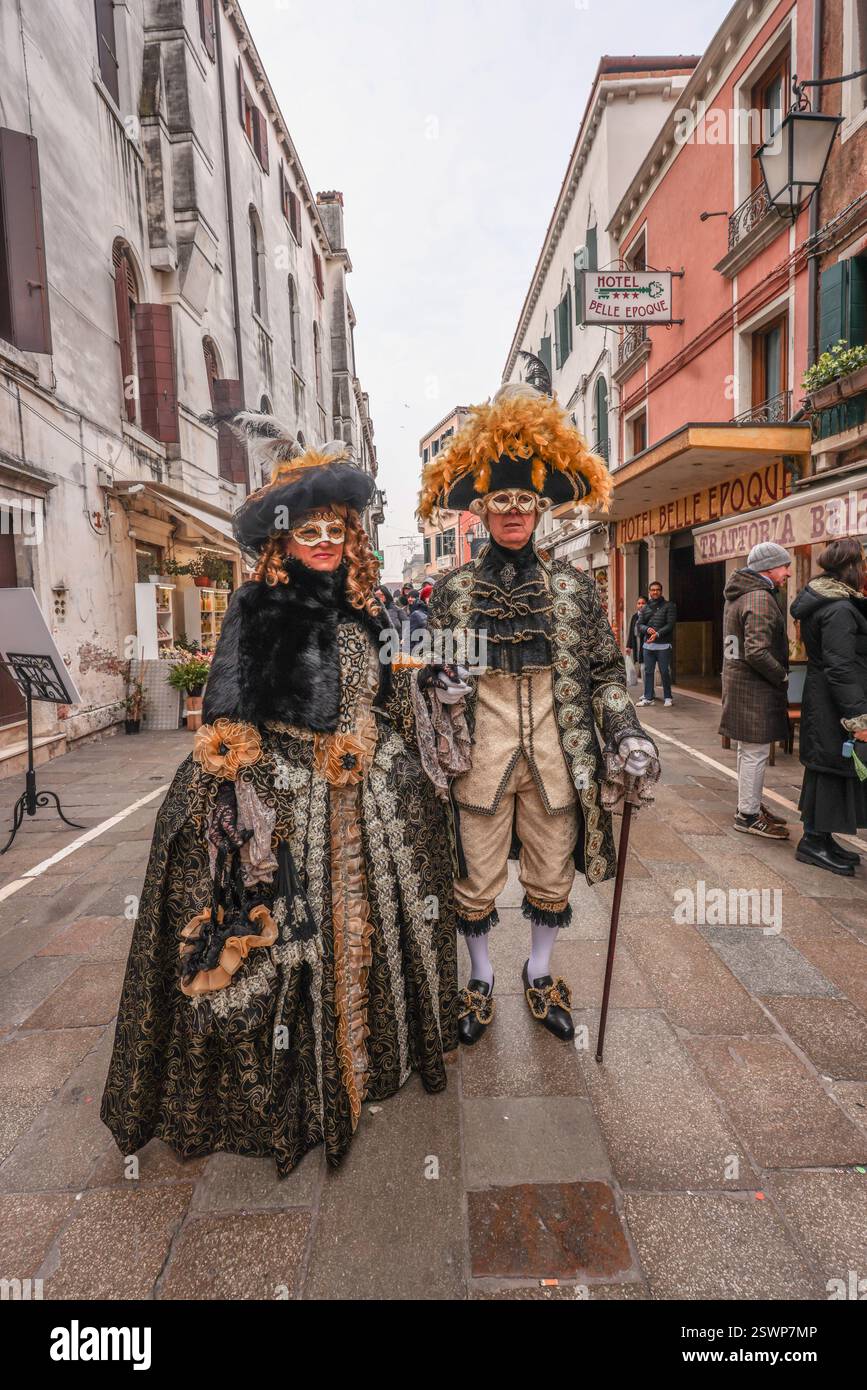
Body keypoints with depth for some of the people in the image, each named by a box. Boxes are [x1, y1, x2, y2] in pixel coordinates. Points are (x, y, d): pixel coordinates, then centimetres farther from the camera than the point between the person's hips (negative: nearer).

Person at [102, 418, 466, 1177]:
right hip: (284, 795, -5)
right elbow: (230, 710, -12)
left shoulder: (365, 609, 8)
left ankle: (369, 1046, 41)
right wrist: (243, 791, -17)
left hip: (366, 797, 6)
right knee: (285, 938, 4)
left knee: (364, 923, 18)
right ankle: (284, 1087, 27)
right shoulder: (257, 608, -8)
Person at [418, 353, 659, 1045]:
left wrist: (626, 734, -7)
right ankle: (481, 980, 37)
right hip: (480, 757, -1)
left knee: (551, 879, 16)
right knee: (477, 883, 12)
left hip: (556, 757, 2)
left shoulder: (573, 586, 1)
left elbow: (606, 672, 4)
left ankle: (540, 974, 41)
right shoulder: (454, 590, -1)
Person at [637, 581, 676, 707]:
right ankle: (648, 697, 11)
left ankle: (667, 698, 12)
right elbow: (639, 624, 10)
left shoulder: (668, 606, 1)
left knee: (665, 672, 1)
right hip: (647, 645, 4)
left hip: (663, 645, -4)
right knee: (648, 672, 5)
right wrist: (647, 629, -12)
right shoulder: (645, 608, 14)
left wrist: (658, 634, -19)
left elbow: (670, 624, -8)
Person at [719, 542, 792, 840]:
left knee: (749, 750, 19)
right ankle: (748, 815, 9)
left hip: (737, 683, 10)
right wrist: (783, 677, -12)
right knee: (756, 752, -1)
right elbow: (757, 652, -27)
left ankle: (751, 805, 32)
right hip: (755, 690, -10)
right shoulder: (760, 598, -18)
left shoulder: (737, 596, 15)